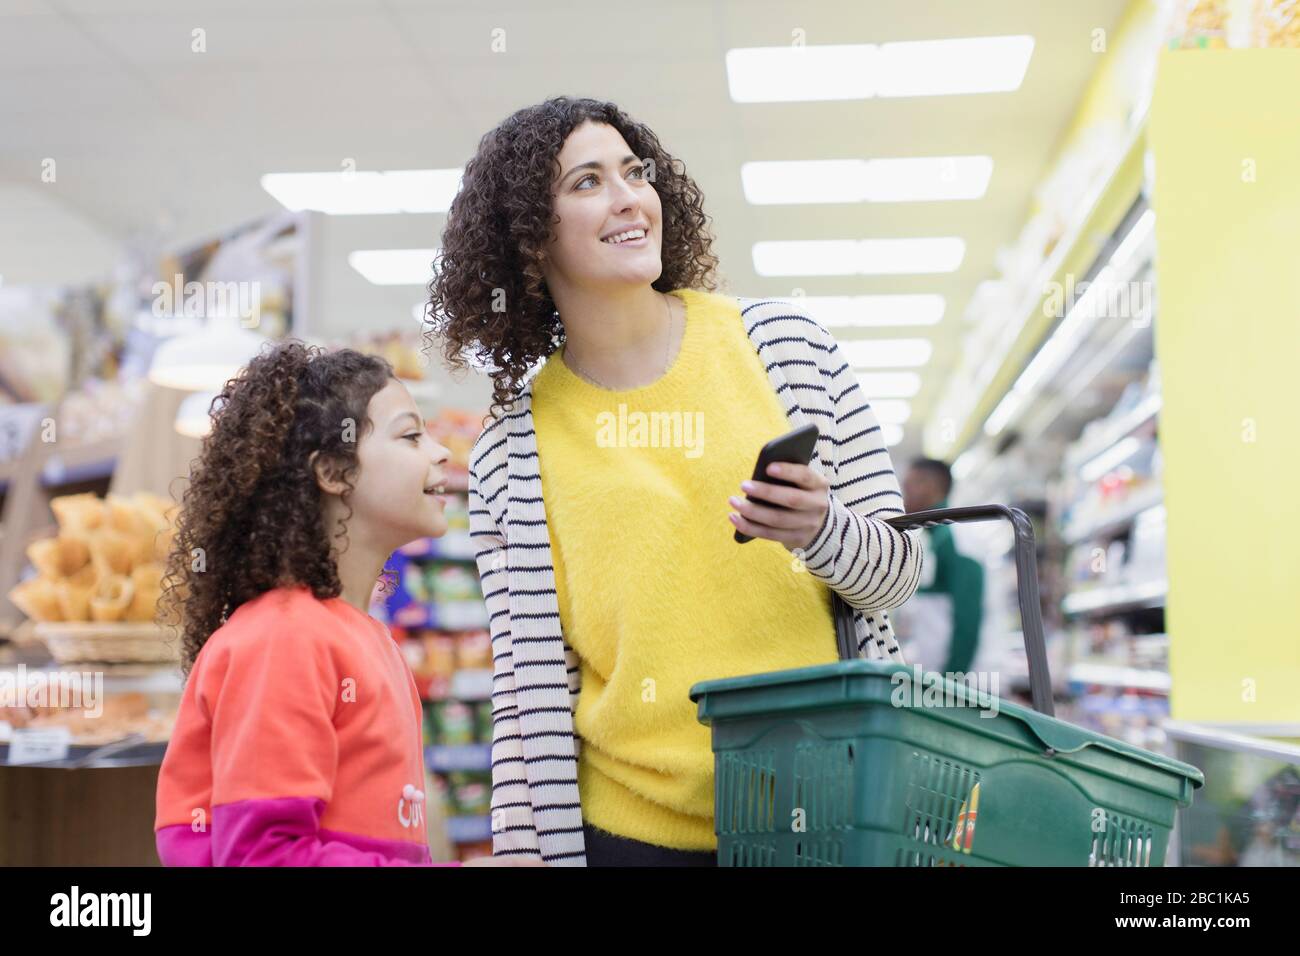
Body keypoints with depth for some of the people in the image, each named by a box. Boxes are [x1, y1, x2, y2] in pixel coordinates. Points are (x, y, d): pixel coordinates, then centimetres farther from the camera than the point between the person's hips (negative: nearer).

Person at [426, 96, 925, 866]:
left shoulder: (782, 339, 0)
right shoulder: (509, 454, 0)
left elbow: (900, 568, 1)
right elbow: (528, 688, 3)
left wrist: (820, 531, -19)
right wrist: (524, 848, -2)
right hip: (632, 824, 0)